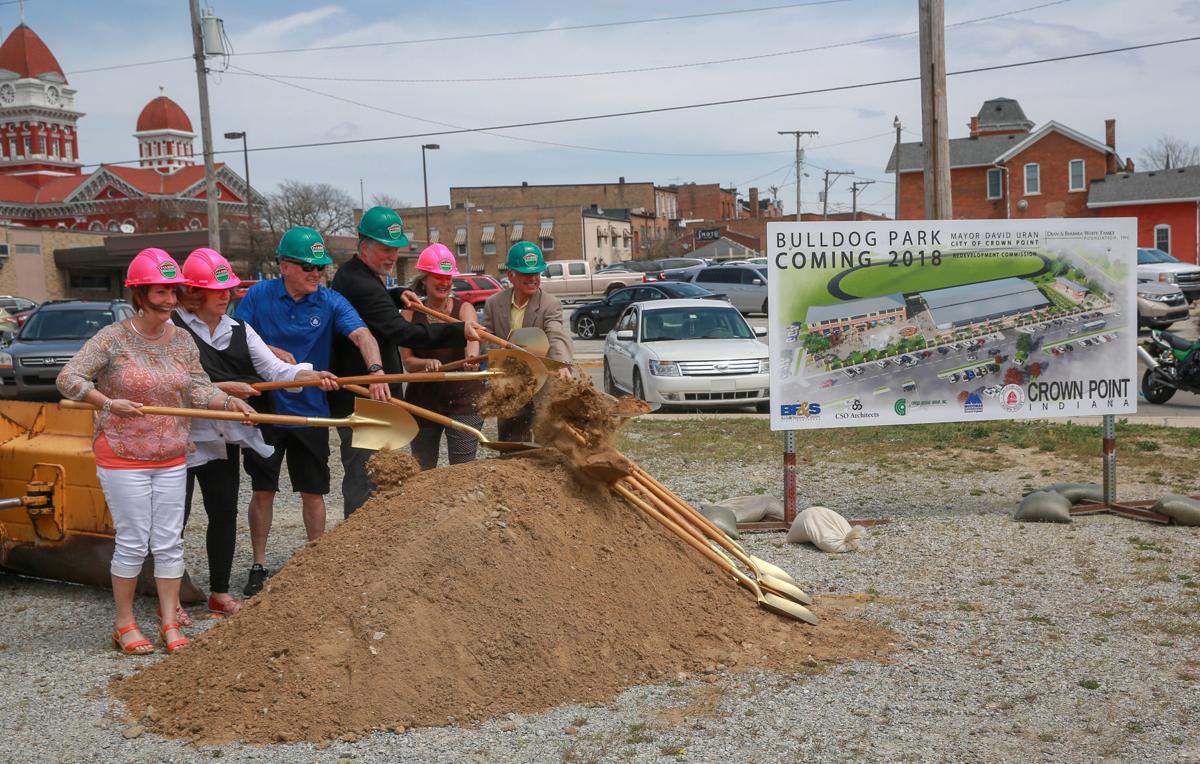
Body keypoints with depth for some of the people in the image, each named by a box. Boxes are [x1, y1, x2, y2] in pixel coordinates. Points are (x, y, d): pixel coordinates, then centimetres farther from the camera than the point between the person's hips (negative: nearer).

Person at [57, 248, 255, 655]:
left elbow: (198, 390, 2)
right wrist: (109, 403, -28)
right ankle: (124, 624, 16)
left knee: (169, 542, 7)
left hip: (171, 457, 5)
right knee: (133, 542, 1)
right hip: (122, 458, -4)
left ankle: (170, 623, 16)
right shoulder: (114, 338, -12)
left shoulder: (182, 340, 3)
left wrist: (230, 401, -16)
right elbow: (69, 378, -16)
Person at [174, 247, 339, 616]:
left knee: (224, 512, 12)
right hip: (182, 436, -6)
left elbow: (275, 369, -1)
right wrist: (224, 387, -20)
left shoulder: (239, 331, 8)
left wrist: (313, 376, -18)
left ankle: (219, 593, 25)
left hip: (225, 437, 6)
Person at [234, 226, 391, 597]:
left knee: (313, 493, 8)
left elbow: (362, 335, -22)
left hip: (310, 412, 0)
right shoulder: (258, 296, -4)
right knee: (262, 491, 10)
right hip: (265, 408, 0)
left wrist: (375, 370, -41)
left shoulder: (330, 302, -6)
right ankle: (259, 567, 24)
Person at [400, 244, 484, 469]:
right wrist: (427, 363, -24)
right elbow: (407, 360, -2)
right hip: (423, 399, 2)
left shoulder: (464, 308, -2)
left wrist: (471, 357, -46)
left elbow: (472, 337, -23)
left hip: (463, 399, -2)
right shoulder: (410, 314, 2)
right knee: (422, 470, 13)